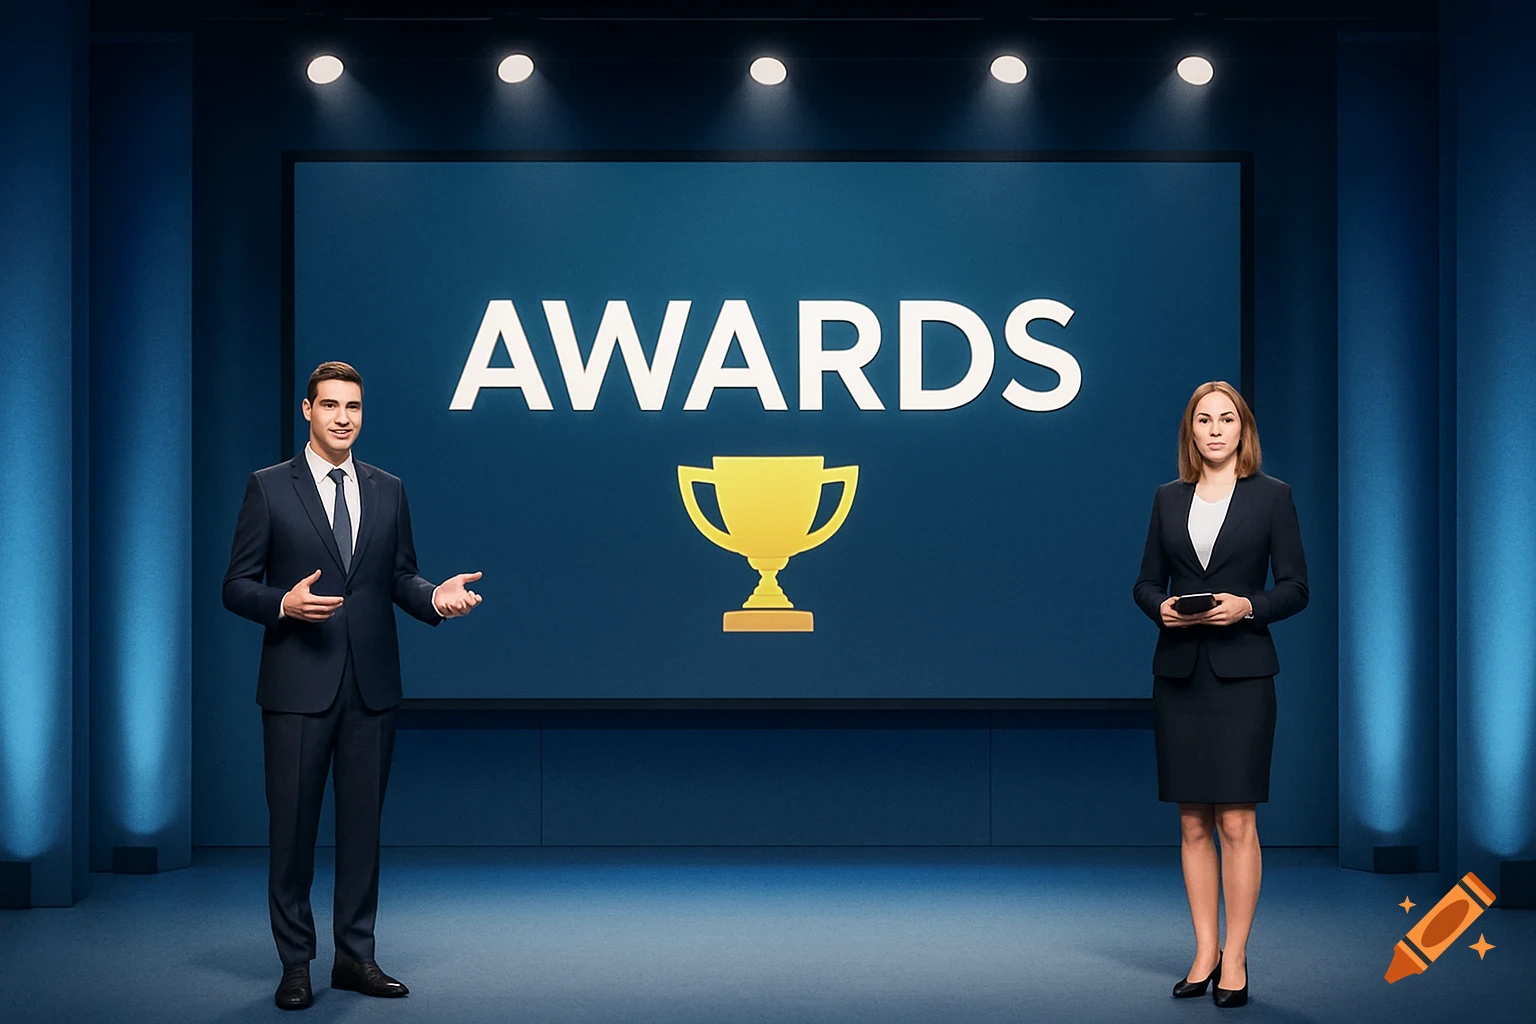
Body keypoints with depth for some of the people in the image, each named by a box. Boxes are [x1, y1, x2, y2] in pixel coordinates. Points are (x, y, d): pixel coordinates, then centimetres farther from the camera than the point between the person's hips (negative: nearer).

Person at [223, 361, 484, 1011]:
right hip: (298, 687, -3)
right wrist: (284, 604, -20)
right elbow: (237, 586, -1)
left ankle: (355, 957, 18)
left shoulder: (387, 491, 11)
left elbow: (399, 578, 13)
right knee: (293, 824, 1)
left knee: (363, 821, 8)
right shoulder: (269, 488, 0)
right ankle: (295, 963, 12)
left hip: (371, 686, 3)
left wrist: (435, 596, -8)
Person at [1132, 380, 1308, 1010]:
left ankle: (1234, 959, 2)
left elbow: (1295, 587, 0)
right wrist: (1161, 607, -8)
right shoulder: (1169, 499, 11)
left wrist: (1246, 605, -17)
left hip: (1241, 673, -3)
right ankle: (1205, 952, 15)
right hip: (1178, 671, 3)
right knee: (1193, 822, 6)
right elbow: (1146, 581, 12)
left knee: (1236, 821, -6)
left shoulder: (1271, 496, 2)